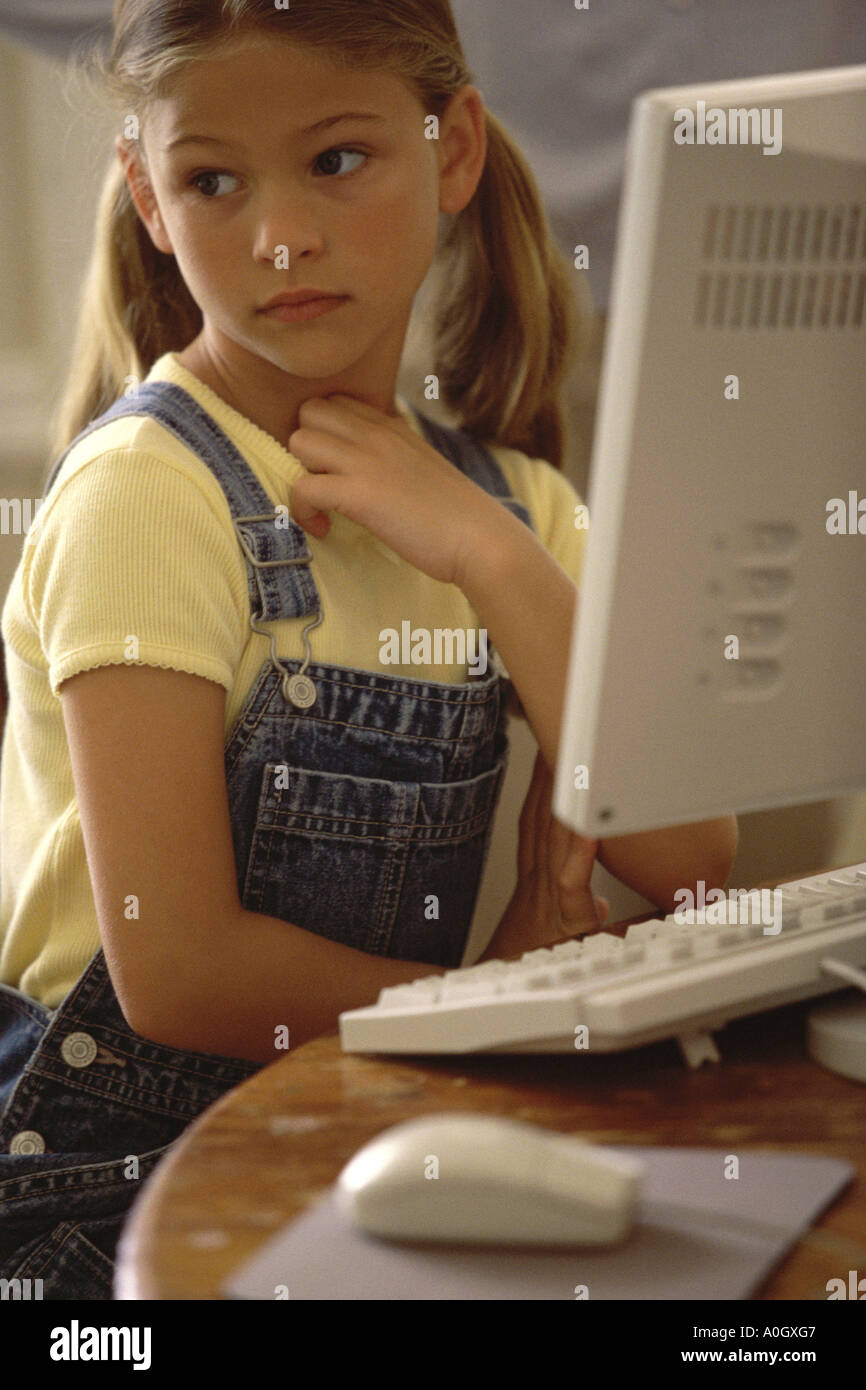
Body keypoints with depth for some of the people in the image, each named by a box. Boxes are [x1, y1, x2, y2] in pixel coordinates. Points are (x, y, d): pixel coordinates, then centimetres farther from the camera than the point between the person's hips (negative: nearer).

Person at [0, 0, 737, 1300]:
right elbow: (177, 971, -19)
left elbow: (690, 862, -7)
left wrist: (492, 554, -15)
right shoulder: (150, 486, -14)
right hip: (108, 1178, -6)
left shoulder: (504, 501, 4)